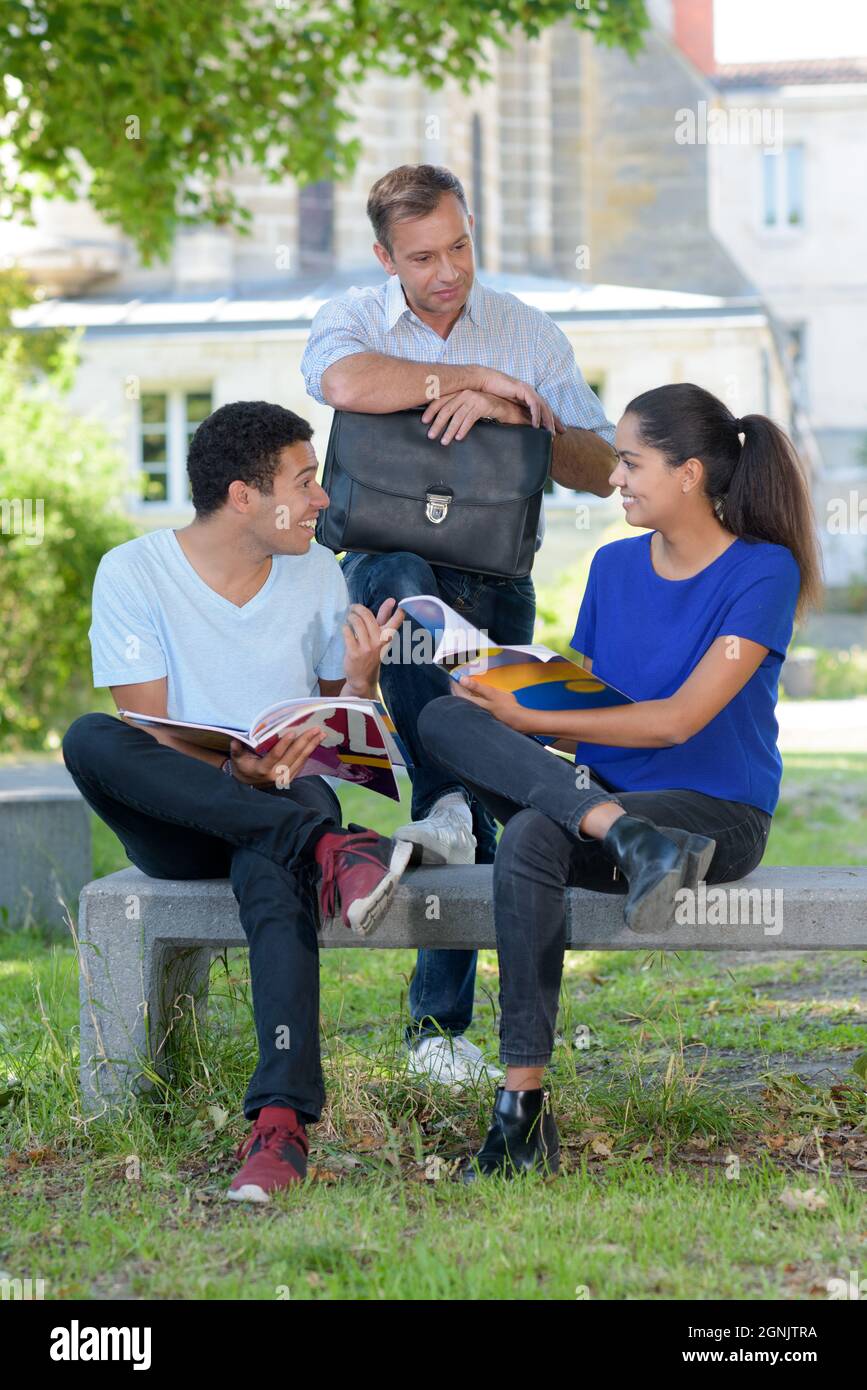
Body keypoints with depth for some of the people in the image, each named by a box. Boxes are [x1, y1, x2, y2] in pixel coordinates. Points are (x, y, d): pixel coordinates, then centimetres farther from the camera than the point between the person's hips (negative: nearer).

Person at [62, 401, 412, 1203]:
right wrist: (235, 771, -29)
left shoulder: (317, 573, 8)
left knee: (272, 868, -37)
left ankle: (281, 1123, -48)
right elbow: (148, 731, -11)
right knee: (89, 741, -33)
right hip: (175, 827, -1)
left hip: (289, 796, 1)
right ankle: (325, 850, -37)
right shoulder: (134, 573, -4)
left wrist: (361, 675, -8)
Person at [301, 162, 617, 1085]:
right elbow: (343, 382, -24)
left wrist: (507, 411, -14)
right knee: (397, 583, -38)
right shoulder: (351, 320, 3)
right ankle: (445, 802, -40)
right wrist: (474, 378, -16)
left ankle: (439, 1025, 1)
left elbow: (599, 470, 2)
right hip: (383, 559, -1)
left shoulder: (529, 334, 9)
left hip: (493, 586, 2)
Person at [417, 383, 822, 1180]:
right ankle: (632, 840, -40)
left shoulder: (763, 571, -8)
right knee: (444, 718, -23)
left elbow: (678, 719, -16)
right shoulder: (614, 566, 12)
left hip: (716, 812, -7)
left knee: (534, 837, -36)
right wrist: (511, 690, -6)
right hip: (598, 786, 7)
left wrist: (530, 719, -15)